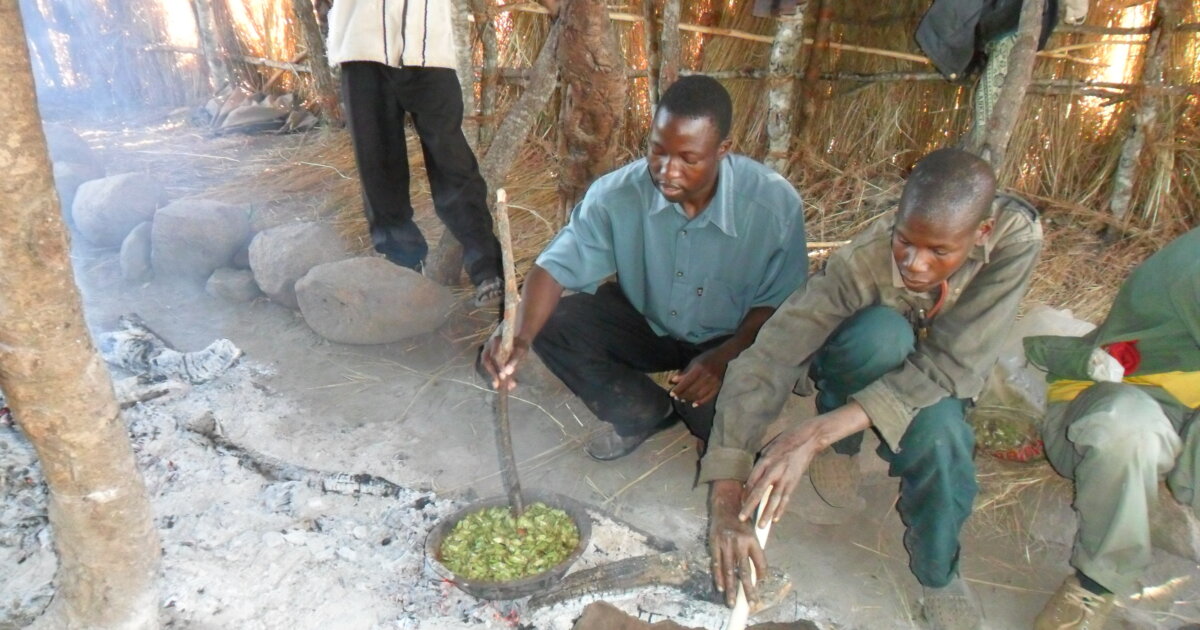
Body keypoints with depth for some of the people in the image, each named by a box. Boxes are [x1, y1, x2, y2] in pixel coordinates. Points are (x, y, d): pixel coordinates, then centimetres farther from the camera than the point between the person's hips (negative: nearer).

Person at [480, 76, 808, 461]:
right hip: (645, 322, 2)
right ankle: (645, 412, 0)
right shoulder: (616, 194, -24)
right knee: (552, 324, -20)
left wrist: (725, 357, -31)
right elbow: (556, 267, -22)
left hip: (730, 338, -2)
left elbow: (780, 305, -14)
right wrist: (521, 337, -42)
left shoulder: (775, 204, -25)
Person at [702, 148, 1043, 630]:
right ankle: (842, 444, -4)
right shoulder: (861, 263, -36)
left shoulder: (1015, 237, -31)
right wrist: (725, 503, -48)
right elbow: (761, 366, -39)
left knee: (939, 432, -34)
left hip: (935, 381, 1)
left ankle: (937, 572, -4)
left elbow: (951, 365, -36)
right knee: (883, 332, -37)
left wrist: (817, 432, -45)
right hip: (860, 365, -1)